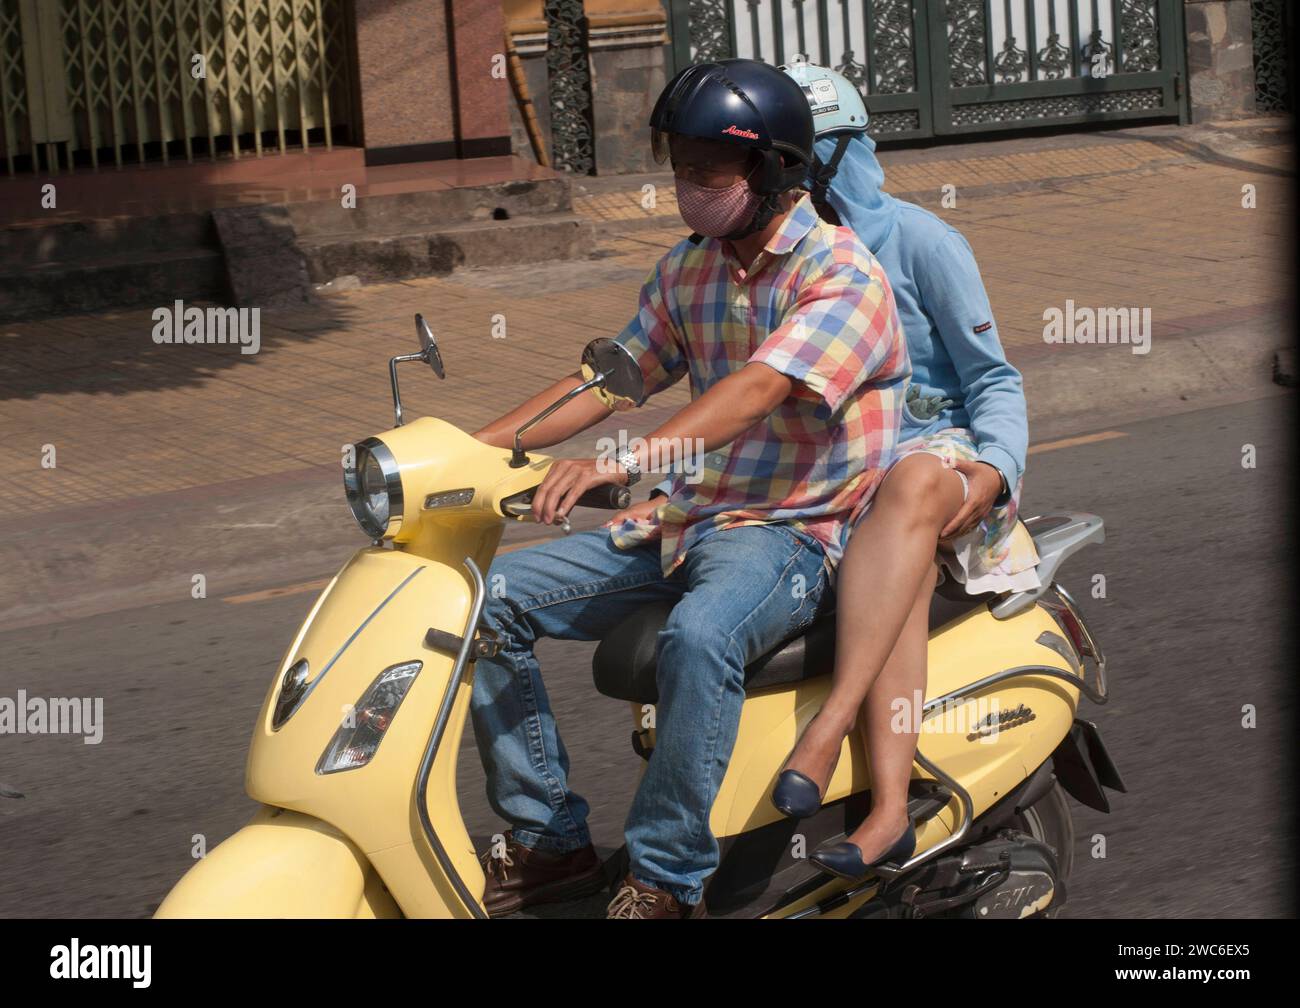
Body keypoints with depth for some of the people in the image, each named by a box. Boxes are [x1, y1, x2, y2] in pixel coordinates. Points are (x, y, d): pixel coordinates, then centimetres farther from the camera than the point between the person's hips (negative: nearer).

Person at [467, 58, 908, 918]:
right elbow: (617, 374, 13)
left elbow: (756, 390, -29)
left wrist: (625, 463, -42)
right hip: (683, 523, 8)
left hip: (795, 533, -8)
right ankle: (551, 839, 2)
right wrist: (475, 448, 2)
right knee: (489, 600, -4)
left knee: (701, 637, -40)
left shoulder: (843, 275, -15)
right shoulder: (687, 273, 11)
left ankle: (665, 879, -27)